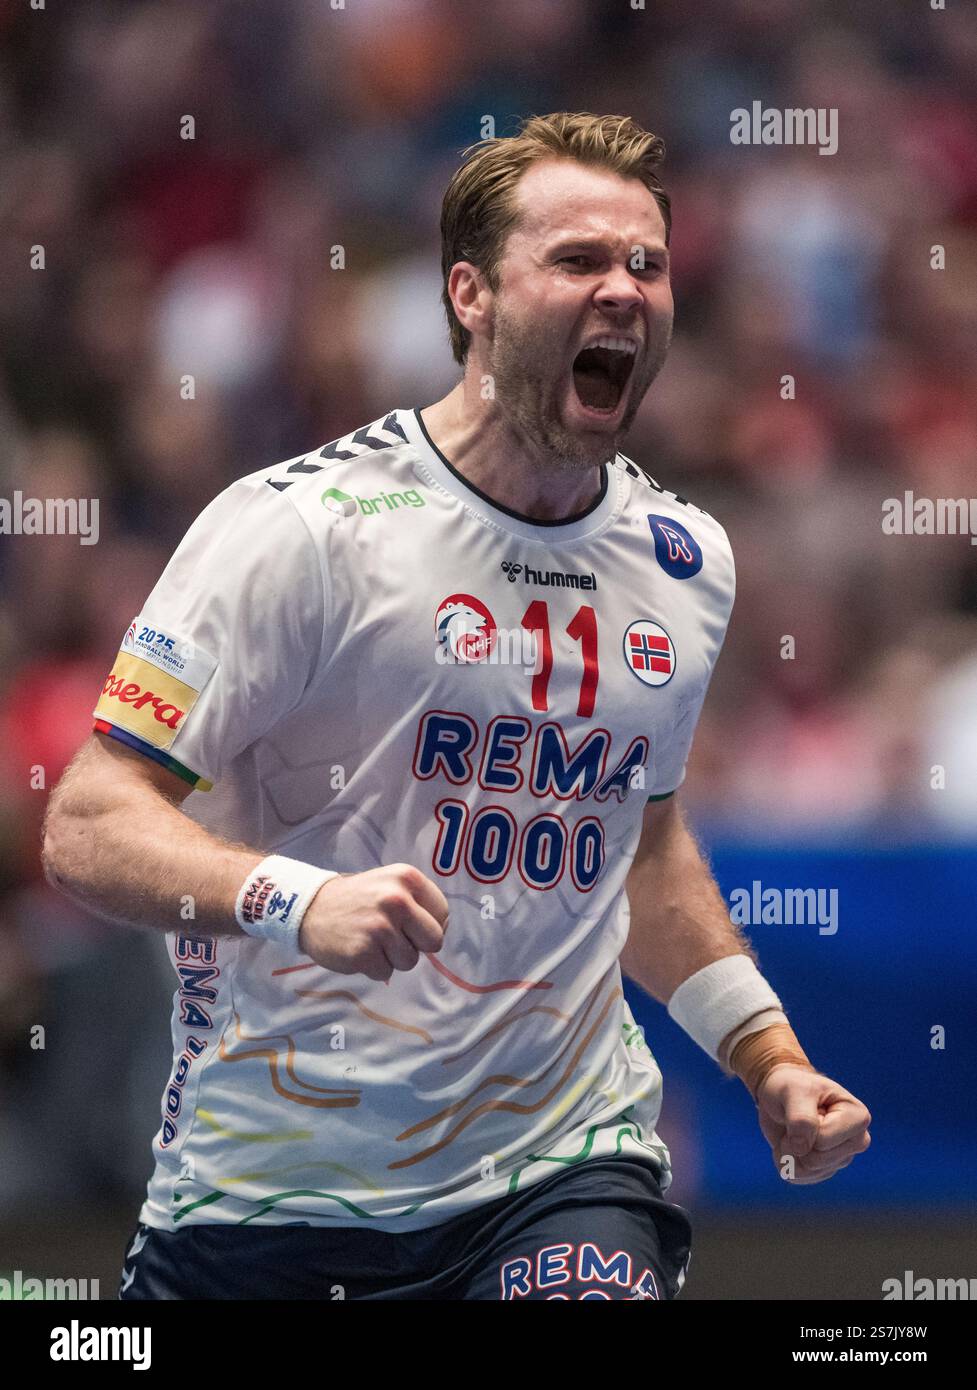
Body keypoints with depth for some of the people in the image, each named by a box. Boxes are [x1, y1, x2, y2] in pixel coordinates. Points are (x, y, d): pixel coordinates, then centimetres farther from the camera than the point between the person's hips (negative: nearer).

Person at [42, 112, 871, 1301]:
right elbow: (90, 828, -14)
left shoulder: (685, 563, 10)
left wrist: (767, 1056, 17)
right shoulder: (303, 527, -10)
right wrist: (296, 902, -31)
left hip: (563, 1167, 3)